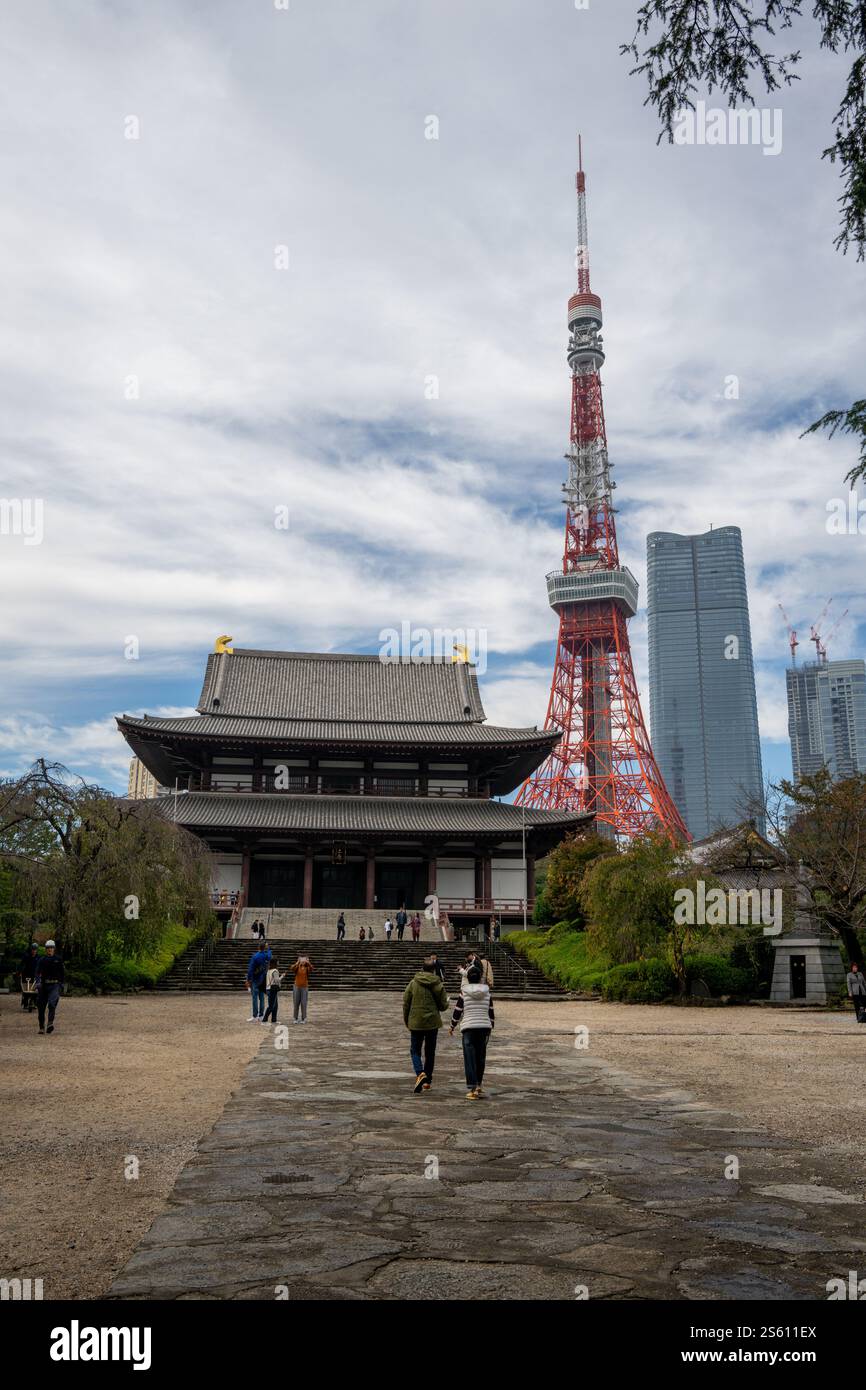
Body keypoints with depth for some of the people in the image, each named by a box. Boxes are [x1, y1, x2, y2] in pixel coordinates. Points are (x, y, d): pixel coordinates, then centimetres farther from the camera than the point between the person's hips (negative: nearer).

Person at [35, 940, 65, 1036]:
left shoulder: (58, 960, 6)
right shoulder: (41, 960, 5)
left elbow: (63, 973, 13)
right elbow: (38, 972, -6)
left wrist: (61, 984, 6)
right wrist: (38, 983, -21)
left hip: (55, 985, -2)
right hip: (44, 985, 2)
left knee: (52, 1003, -22)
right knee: (41, 1006, 4)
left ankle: (50, 1024, -28)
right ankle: (41, 1027, 17)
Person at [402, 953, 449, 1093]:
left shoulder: (413, 983, -3)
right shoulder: (438, 985, -4)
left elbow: (406, 1004, 0)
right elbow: (443, 1005, -2)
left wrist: (406, 1021, 12)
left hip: (416, 1023, -1)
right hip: (433, 1023, 1)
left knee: (415, 1050, 7)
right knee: (430, 1052, 14)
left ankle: (420, 1074, -17)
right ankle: (428, 1081, 19)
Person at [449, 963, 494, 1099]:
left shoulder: (464, 992, -4)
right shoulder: (487, 992, 3)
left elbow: (457, 1011, 0)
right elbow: (491, 1012, 7)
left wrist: (452, 1027, 14)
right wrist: (490, 1029, 18)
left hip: (468, 1028, -3)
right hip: (484, 1027, 3)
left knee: (470, 1058, -1)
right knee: (480, 1057, 16)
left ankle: (472, 1089, -7)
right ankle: (478, 1085, 25)